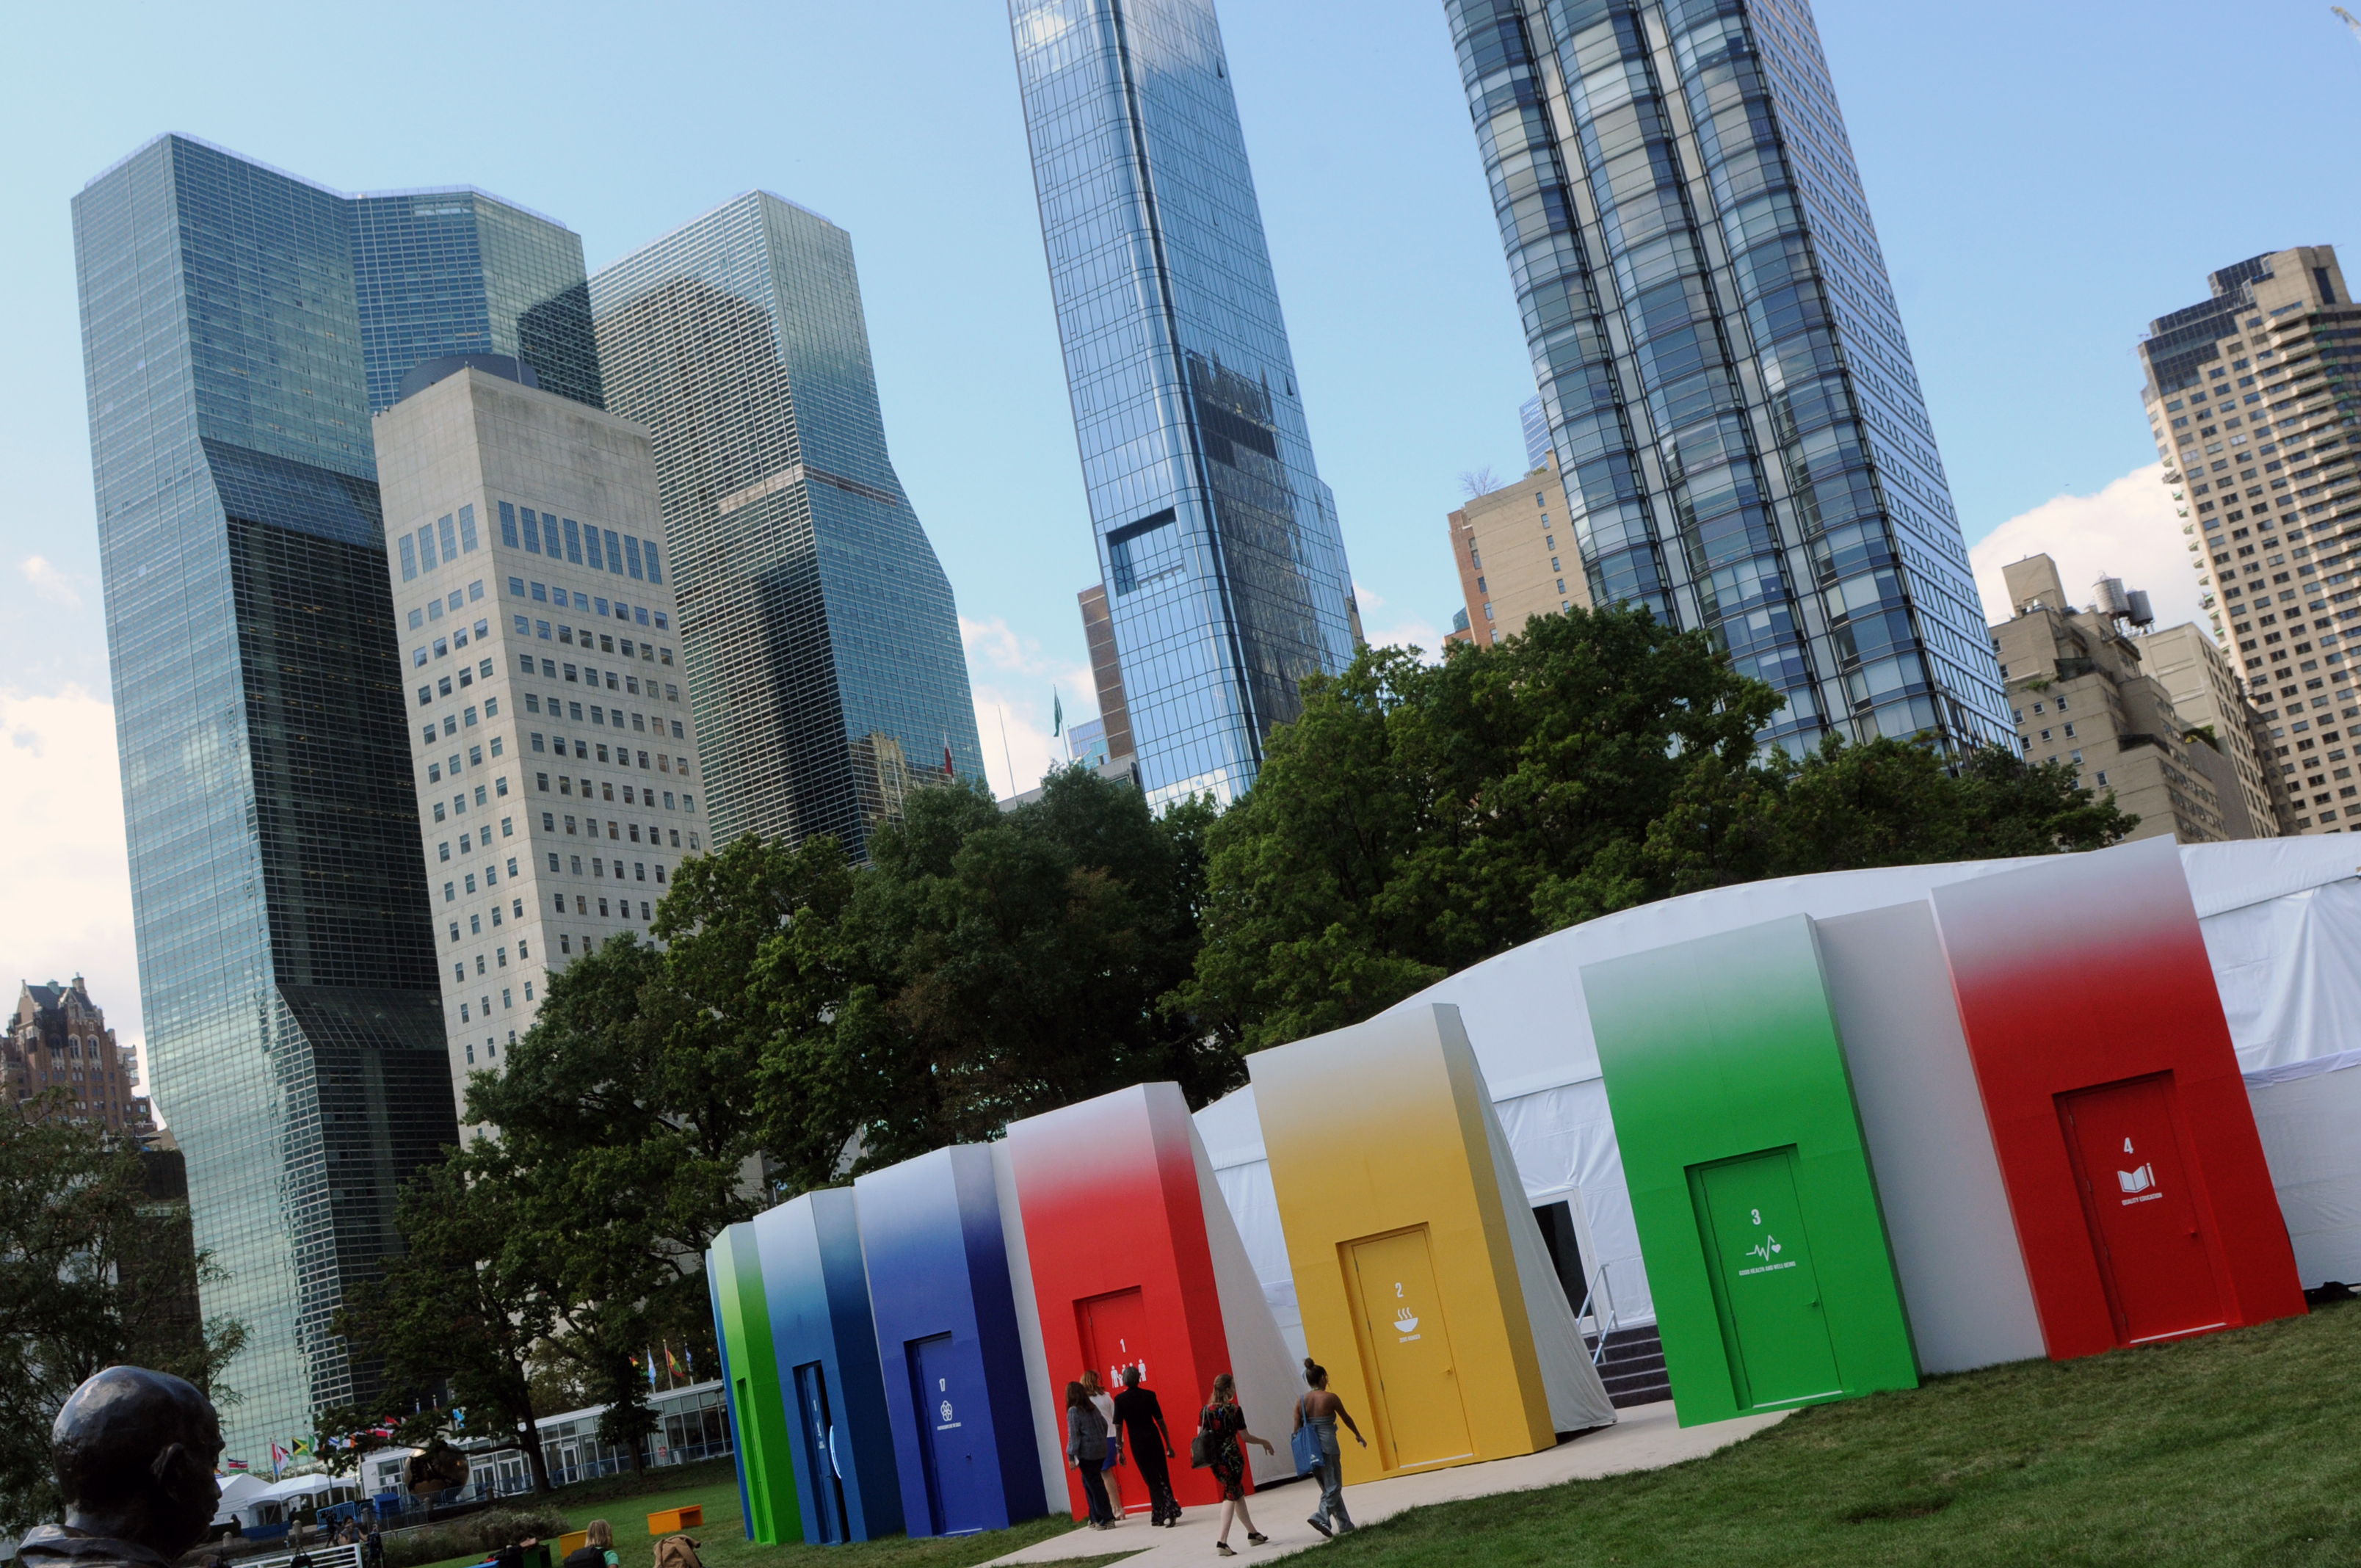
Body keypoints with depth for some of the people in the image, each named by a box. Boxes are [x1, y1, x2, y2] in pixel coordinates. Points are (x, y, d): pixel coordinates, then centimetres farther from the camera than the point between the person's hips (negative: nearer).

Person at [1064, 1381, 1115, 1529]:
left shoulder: (1073, 1411, -9)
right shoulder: (1093, 1407, 10)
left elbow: (1073, 1435, -13)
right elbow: (1104, 1425, 15)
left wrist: (1071, 1456, -11)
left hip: (1086, 1453, -7)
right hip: (1101, 1450, 7)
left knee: (1094, 1485, 0)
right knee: (1089, 1483, 17)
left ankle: (1106, 1519, 0)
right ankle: (1096, 1518, 18)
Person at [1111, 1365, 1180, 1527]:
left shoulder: (1120, 1399, -4)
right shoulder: (1149, 1395, 1)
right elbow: (1160, 1421, 2)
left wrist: (1120, 1449, 4)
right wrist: (1168, 1444, 8)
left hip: (1137, 1443, -1)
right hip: (1154, 1439, 1)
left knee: (1151, 1479, 6)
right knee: (1163, 1477, 9)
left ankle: (1160, 1515, 3)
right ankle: (1171, 1510, -2)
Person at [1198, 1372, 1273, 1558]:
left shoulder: (1205, 1411, 1)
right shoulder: (1234, 1410, -12)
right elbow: (1245, 1437, -7)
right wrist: (1264, 1442, 8)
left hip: (1215, 1460, 5)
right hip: (1232, 1457, -5)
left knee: (1238, 1493, 20)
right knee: (1230, 1497, 2)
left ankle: (1253, 1533, 30)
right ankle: (1222, 1541, -9)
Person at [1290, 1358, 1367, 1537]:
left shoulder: (1301, 1401, 3)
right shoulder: (1330, 1398, -7)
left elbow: (1297, 1428, 1)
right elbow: (1346, 1418, 7)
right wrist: (1358, 1435, 23)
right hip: (1328, 1446, -5)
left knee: (1328, 1487, 16)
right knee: (1333, 1487, 0)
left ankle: (1344, 1523, 21)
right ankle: (1320, 1517, -21)